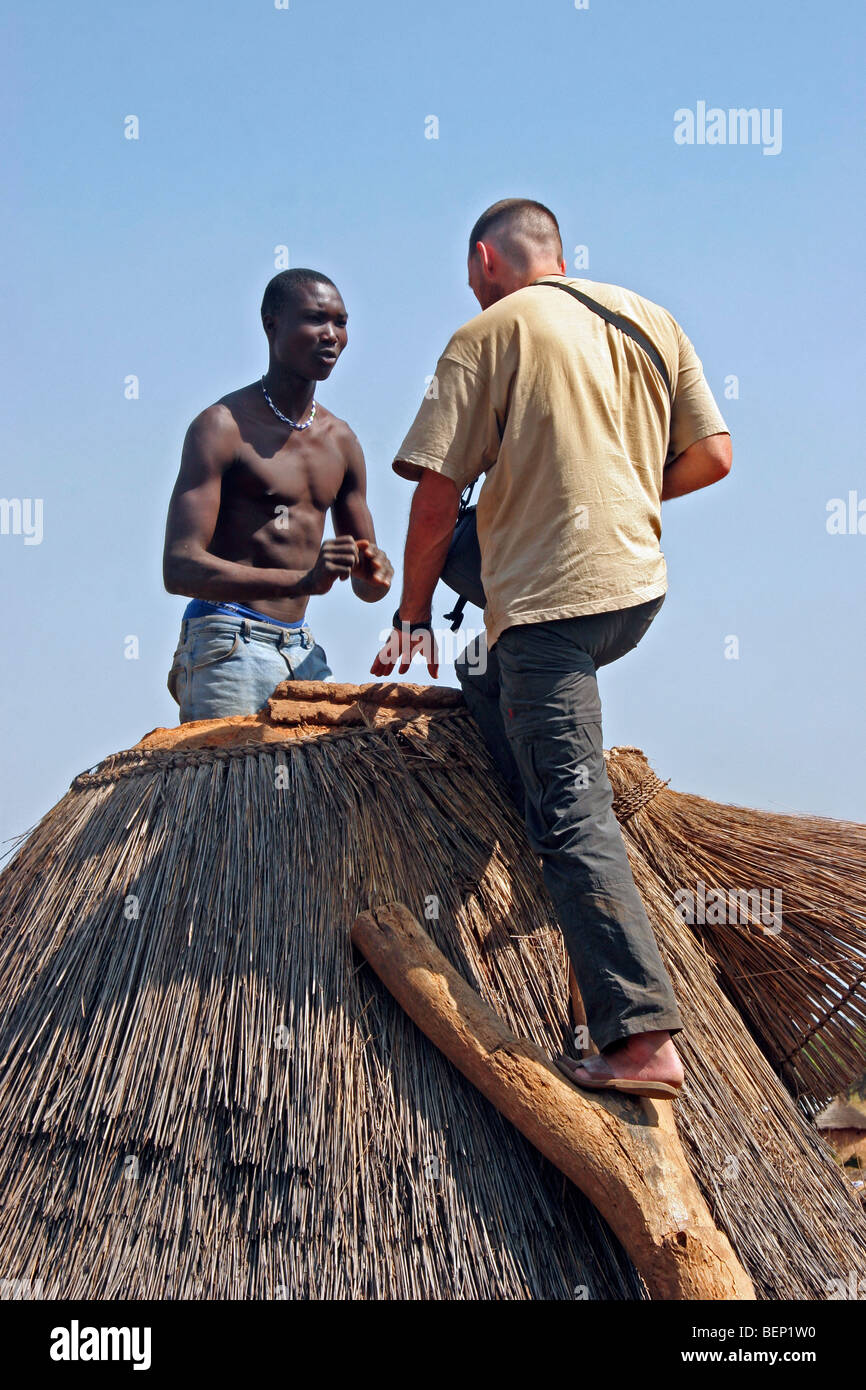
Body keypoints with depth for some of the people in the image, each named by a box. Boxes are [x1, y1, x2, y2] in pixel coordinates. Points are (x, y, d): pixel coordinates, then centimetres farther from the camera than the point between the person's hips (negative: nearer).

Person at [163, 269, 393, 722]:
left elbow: (366, 586, 22)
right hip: (228, 646, -7)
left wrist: (374, 570, -4)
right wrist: (302, 581, -27)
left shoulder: (340, 440, 16)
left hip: (302, 650, 7)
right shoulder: (222, 426, -6)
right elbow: (179, 568, -16)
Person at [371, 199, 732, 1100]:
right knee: (486, 679, 32)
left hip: (547, 595, -7)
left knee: (575, 817, -10)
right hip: (639, 586, 8)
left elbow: (437, 494, -7)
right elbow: (711, 456, 11)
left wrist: (412, 614, 5)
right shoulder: (652, 321, 13)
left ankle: (643, 1039, -17)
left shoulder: (489, 333, -3)